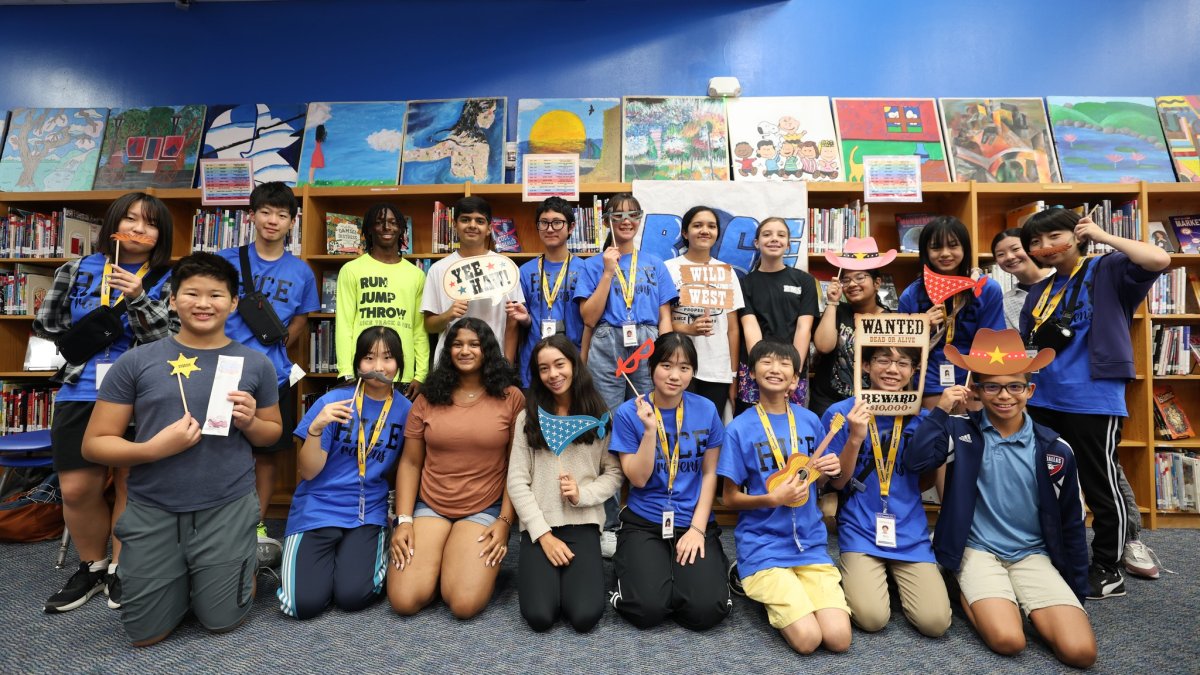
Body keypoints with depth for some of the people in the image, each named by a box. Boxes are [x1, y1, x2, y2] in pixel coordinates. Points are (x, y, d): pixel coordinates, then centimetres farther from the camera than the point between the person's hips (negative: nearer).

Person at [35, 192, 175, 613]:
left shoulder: (169, 281, -2)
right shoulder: (77, 271, 7)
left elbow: (171, 342, -12)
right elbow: (47, 327, 13)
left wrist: (137, 298, -21)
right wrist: (86, 338, 0)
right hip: (80, 394, 3)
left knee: (132, 485, 6)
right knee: (77, 490, 7)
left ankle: (122, 570, 24)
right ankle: (92, 567, 29)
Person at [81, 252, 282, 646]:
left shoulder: (255, 363, -1)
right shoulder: (136, 362, -3)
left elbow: (273, 434, 10)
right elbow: (94, 443, 0)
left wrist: (249, 423, -12)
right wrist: (153, 449, -19)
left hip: (228, 509, 0)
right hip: (152, 511, 1)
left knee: (223, 621, 10)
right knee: (146, 633, 13)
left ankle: (238, 563, 39)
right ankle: (183, 579, 42)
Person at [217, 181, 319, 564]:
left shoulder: (301, 272, 4)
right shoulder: (226, 260, 1)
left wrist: (283, 340, -4)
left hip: (274, 375, 1)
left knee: (268, 452, 12)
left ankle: (258, 525, 28)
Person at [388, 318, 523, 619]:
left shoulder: (511, 398, -3)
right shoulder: (428, 398, 4)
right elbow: (410, 463, 6)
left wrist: (505, 521, -8)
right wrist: (403, 520, -4)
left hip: (485, 509, -2)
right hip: (429, 505, 2)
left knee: (465, 604, -19)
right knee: (404, 601, -14)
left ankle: (475, 562, 14)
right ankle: (436, 558, 17)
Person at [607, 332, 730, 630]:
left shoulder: (706, 410, -2)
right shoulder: (628, 413, -8)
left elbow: (709, 473, 3)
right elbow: (638, 479, -9)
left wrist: (697, 527, -6)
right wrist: (650, 430, -22)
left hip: (695, 522, 2)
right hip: (644, 522, -1)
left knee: (705, 611, -16)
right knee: (647, 610, -19)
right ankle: (632, 567, 14)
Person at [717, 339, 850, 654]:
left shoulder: (810, 421, 1)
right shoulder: (740, 429, -11)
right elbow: (729, 498, -6)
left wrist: (828, 470, -8)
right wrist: (773, 499, -22)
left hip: (810, 542, 4)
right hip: (763, 545, -4)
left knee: (839, 639, -10)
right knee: (807, 639, -15)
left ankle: (778, 590, 16)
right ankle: (755, 580, 11)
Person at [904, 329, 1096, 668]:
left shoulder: (1055, 449, -3)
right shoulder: (960, 431, -6)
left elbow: (1070, 522, 7)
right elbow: (913, 461, -22)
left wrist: (1078, 592, 11)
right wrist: (940, 411, -21)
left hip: (1033, 555, 3)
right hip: (978, 550, -2)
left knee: (1080, 651, -15)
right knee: (1008, 640, -22)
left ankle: (1017, 601, 12)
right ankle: (970, 594, 9)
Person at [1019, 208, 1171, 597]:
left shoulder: (1107, 272, -2)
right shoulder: (1038, 292, 14)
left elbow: (1158, 260, -22)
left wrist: (1101, 236, -11)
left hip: (1093, 401, -6)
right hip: (1042, 401, 6)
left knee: (1100, 487, 6)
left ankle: (1107, 571, 22)